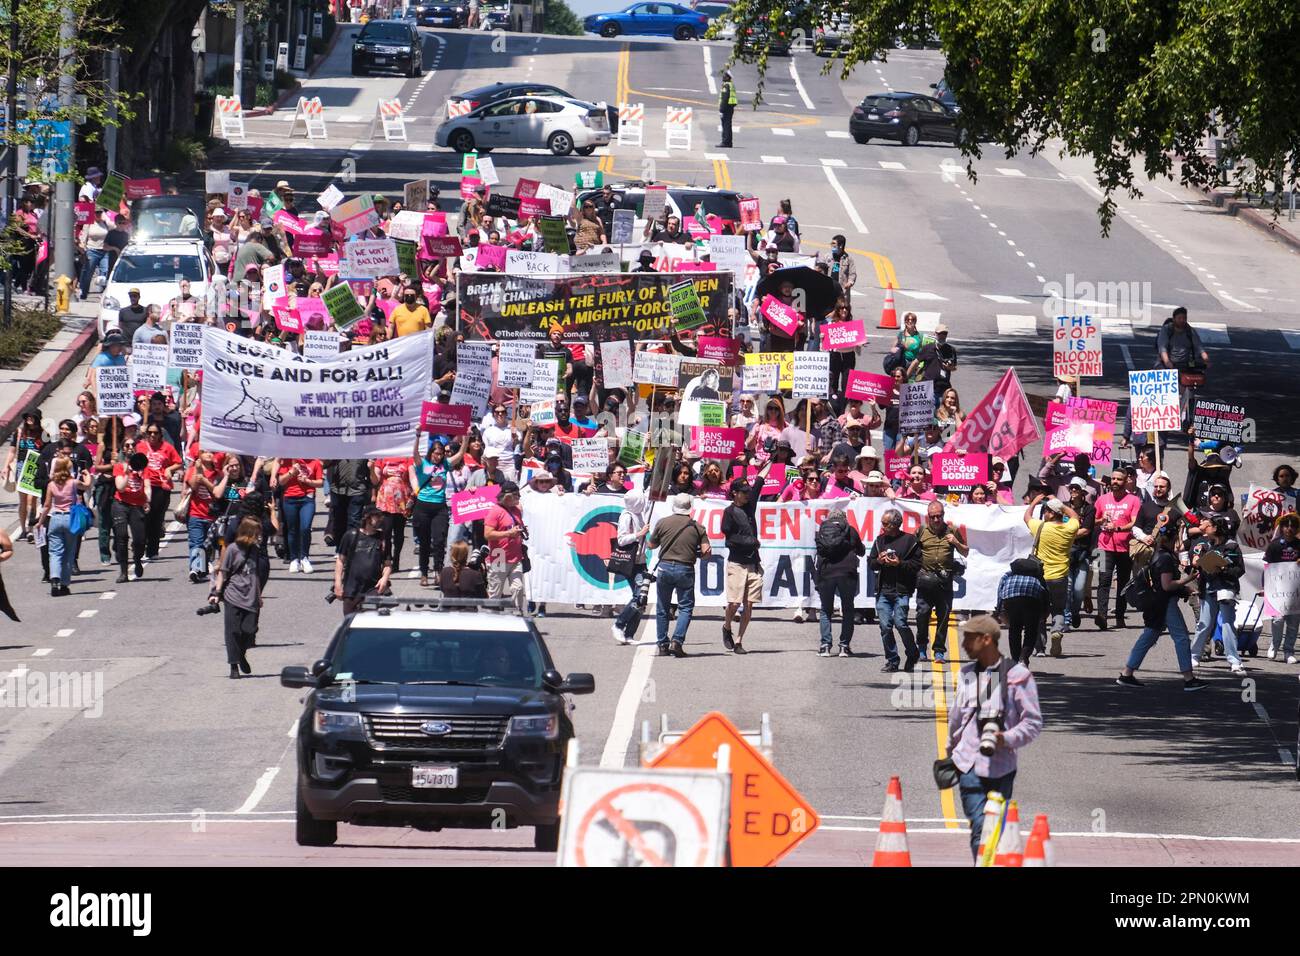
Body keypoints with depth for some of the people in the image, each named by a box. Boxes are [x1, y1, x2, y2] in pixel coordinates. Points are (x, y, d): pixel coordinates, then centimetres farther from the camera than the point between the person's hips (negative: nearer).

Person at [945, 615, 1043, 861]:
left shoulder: (1017, 675, -4)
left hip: (1001, 765, -2)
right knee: (979, 828, -11)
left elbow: (1033, 722, -4)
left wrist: (1007, 738, -20)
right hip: (969, 765, 2)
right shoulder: (967, 674, 11)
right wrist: (951, 754, 31)